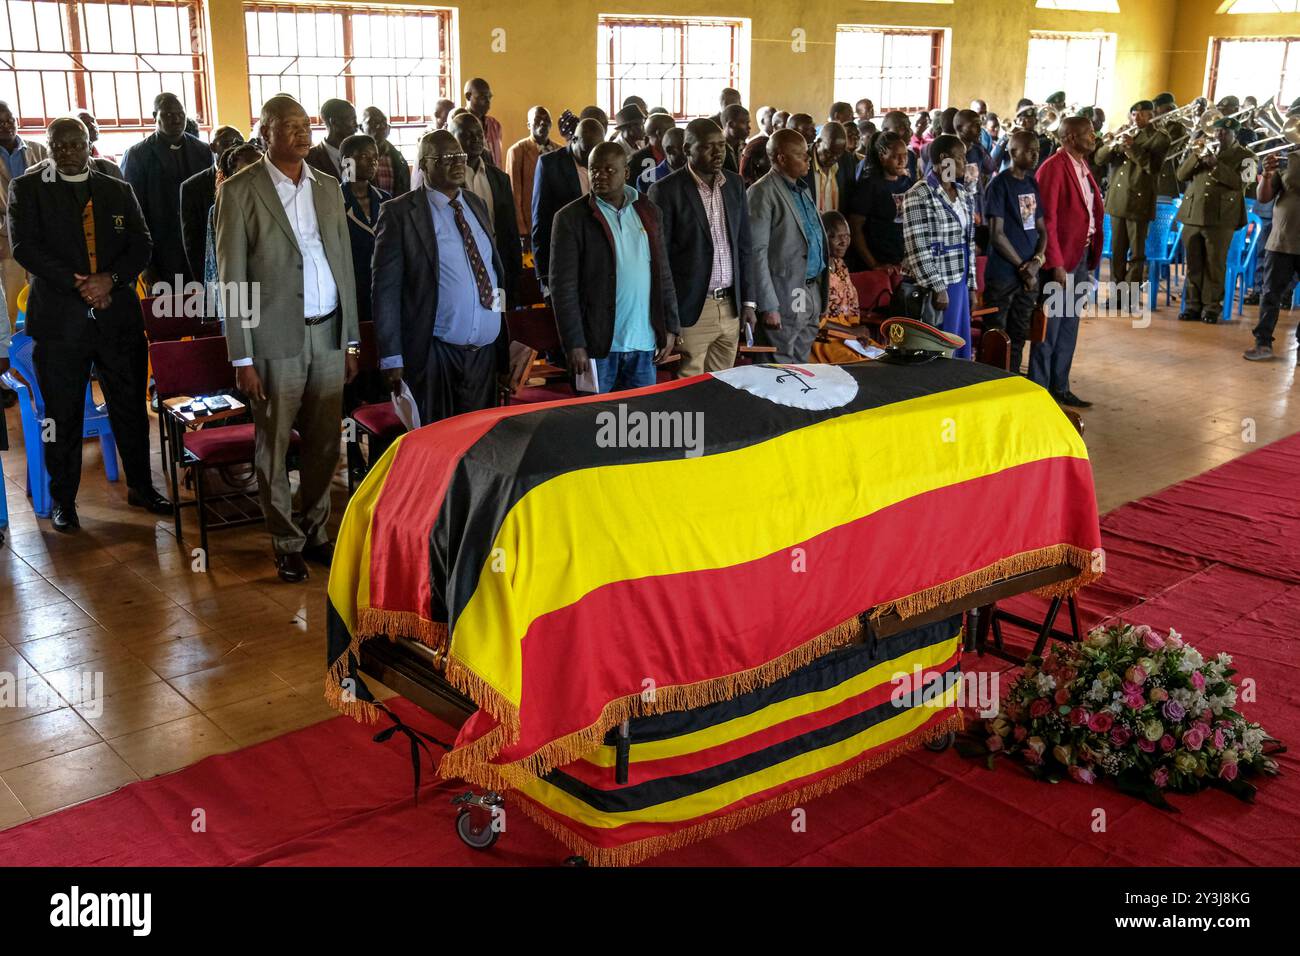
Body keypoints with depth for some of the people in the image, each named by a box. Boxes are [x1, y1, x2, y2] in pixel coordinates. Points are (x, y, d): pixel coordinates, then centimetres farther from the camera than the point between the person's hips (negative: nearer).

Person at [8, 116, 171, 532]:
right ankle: (63, 500, 18)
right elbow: (25, 246, -7)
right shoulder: (27, 188, 4)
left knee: (131, 408, 9)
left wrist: (111, 279, -13)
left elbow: (141, 245, 4)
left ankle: (141, 486, 25)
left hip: (119, 315, 2)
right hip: (59, 319, -2)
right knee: (62, 416, 5)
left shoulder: (119, 190, 11)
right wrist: (77, 284, -16)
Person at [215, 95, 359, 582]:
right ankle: (286, 542, 18)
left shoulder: (328, 186, 10)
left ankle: (315, 531, 25)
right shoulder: (239, 191, -5)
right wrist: (242, 358, -9)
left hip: (328, 332, 4)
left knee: (324, 442, 10)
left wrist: (350, 339, 10)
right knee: (274, 447, 5)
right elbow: (232, 279, -6)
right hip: (276, 338, -4)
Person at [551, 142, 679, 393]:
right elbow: (563, 286, -8)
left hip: (643, 344, 4)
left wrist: (670, 327, 8)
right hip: (597, 345, -4)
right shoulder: (571, 218, -4)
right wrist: (574, 344, -13)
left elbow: (663, 274, 14)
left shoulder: (648, 212, 10)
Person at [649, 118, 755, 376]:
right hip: (690, 310, -5)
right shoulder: (666, 190, -7)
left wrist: (748, 302, 9)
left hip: (731, 307, 5)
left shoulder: (734, 184, 9)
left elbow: (744, 246, 14)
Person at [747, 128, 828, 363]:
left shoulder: (803, 189, 17)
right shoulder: (762, 193, -9)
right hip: (785, 298, -8)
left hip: (813, 294, 8)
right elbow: (757, 253, -15)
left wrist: (820, 292, 12)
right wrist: (768, 306, -19)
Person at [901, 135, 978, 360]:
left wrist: (971, 284, 14)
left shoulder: (965, 194, 13)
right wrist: (937, 288, -19)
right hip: (934, 286, -8)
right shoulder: (919, 195, -11)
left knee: (962, 350, 11)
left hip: (959, 282, 8)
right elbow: (918, 248, -16)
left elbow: (968, 242, 18)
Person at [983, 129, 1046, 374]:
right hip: (1003, 274, -7)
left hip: (1029, 273, 7)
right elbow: (997, 234, -13)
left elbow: (1041, 228, 14)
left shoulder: (1032, 183, 12)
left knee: (1019, 335, 13)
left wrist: (1037, 261, -5)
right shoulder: (1000, 184, -9)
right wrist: (1022, 267, -11)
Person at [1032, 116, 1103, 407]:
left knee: (1069, 326, 14)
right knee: (1050, 326, -1)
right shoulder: (1053, 167, -13)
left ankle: (1059, 387, 23)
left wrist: (1092, 255, 7)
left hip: (1082, 255, 8)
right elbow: (1046, 219, -17)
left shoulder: (1082, 167, 13)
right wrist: (1056, 263, -19)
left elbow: (1093, 211, 15)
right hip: (1060, 259, -8)